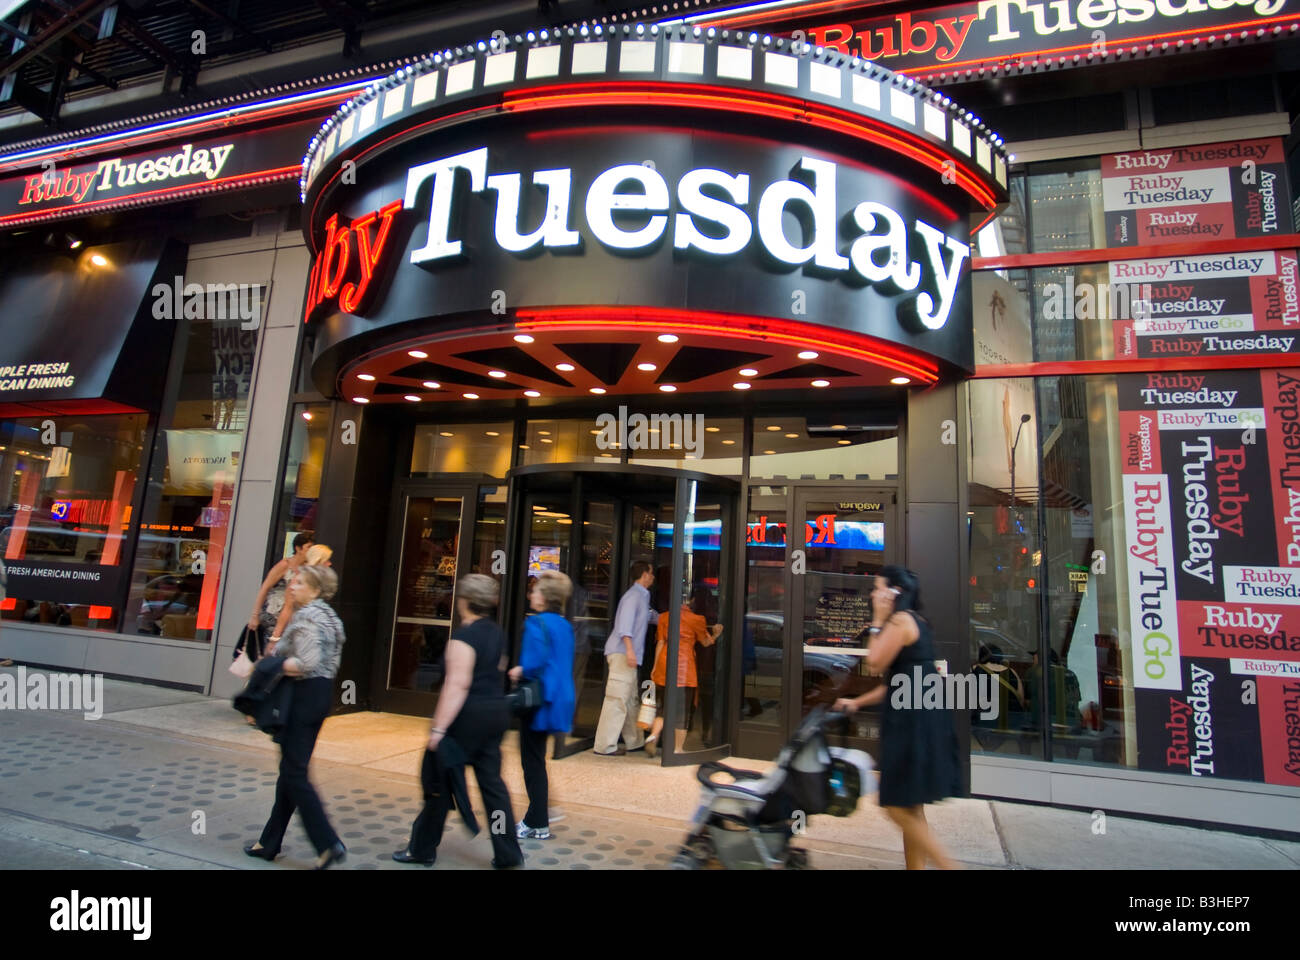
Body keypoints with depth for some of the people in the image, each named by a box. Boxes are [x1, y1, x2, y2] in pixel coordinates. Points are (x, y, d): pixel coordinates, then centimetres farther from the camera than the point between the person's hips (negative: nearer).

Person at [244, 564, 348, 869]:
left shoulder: (306, 617, -16)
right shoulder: (328, 615, 13)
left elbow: (306, 664, -27)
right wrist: (280, 660, 10)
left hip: (304, 694, -10)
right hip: (323, 693, 10)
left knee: (294, 773, -3)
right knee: (291, 769, 17)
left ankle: (328, 843, -3)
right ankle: (270, 842, 29)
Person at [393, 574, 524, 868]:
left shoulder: (464, 636, -17)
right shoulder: (496, 633, 8)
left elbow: (457, 685, -22)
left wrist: (438, 728, -20)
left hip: (469, 714, -8)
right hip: (496, 711, 8)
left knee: (441, 780, 9)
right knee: (491, 780, 11)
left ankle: (423, 848, 24)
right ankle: (508, 852, 11)